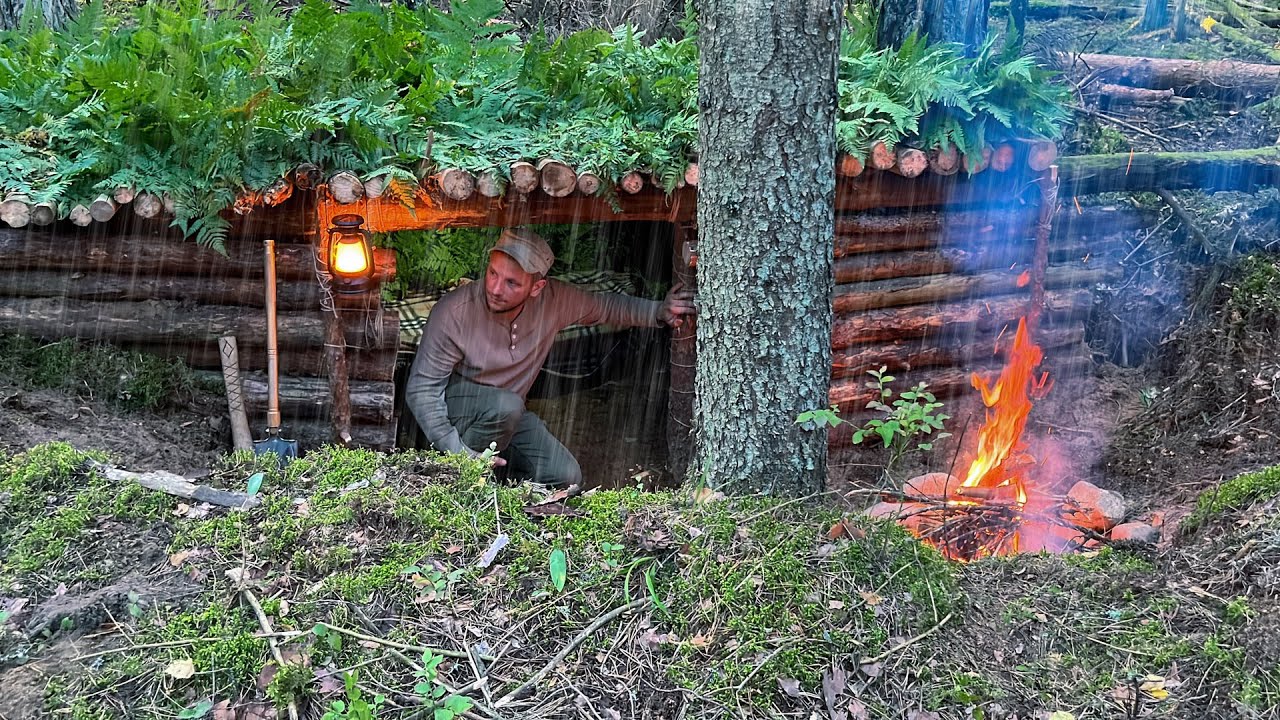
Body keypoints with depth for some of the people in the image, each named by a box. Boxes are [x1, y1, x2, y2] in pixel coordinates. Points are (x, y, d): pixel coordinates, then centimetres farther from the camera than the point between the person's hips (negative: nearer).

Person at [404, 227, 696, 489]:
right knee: (507, 406, -37)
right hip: (455, 403, -4)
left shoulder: (554, 300, -16)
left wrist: (659, 311, -12)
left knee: (567, 478, -11)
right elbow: (421, 388, -21)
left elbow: (606, 306, 3)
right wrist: (456, 450, -29)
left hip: (507, 414, 5)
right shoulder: (454, 313, -27)